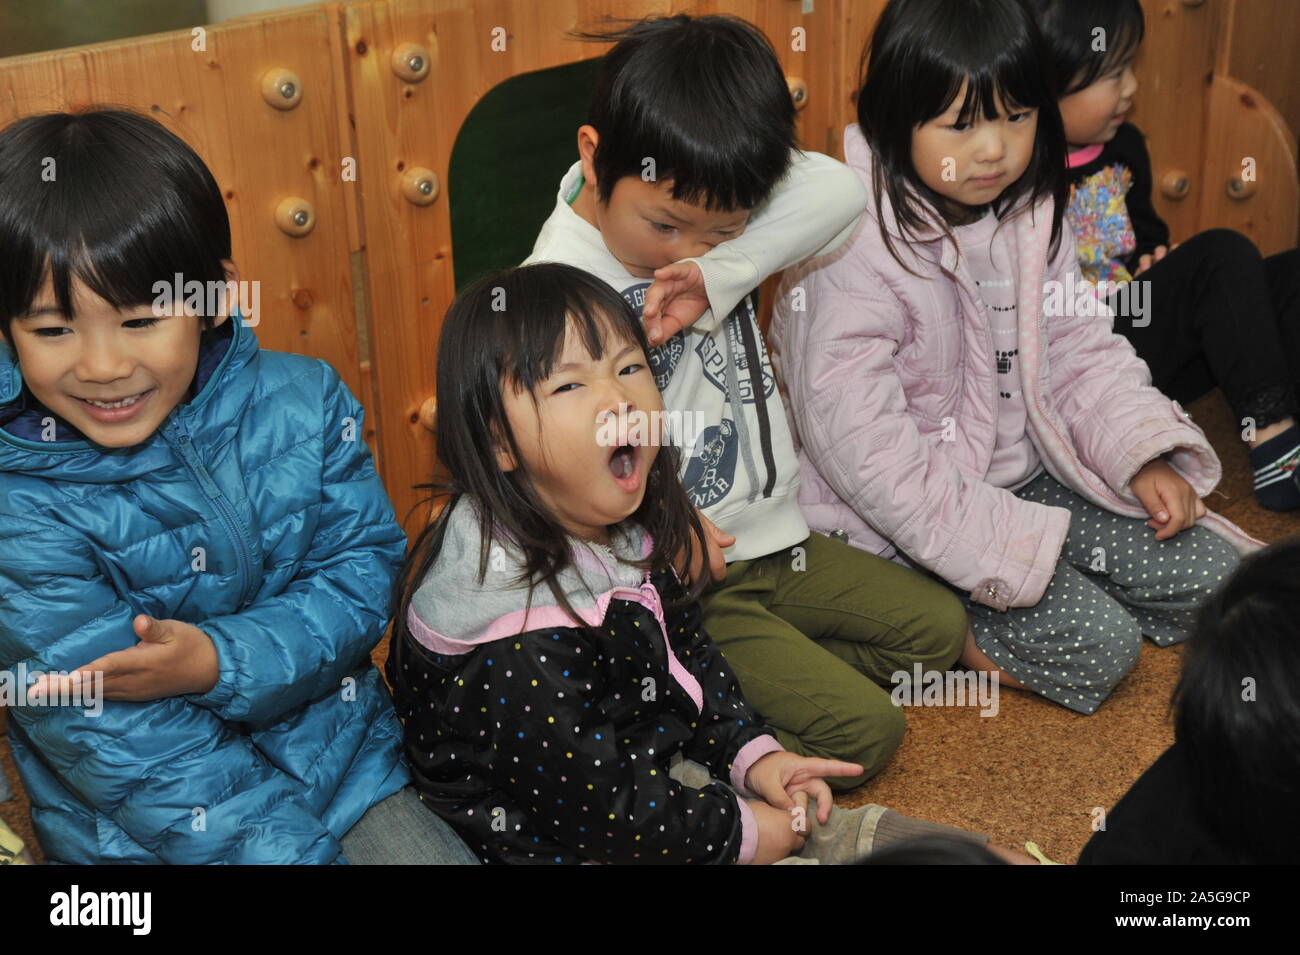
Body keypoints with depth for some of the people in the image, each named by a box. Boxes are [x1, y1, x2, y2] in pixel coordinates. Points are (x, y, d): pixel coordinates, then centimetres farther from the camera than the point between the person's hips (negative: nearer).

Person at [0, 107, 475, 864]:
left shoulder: (303, 404, -5)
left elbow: (365, 568, -5)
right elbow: (131, 746, -19)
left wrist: (223, 661, -23)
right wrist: (301, 852, -24)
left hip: (346, 769, 4)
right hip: (139, 838, -3)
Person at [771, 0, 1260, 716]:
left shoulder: (1027, 217, 2)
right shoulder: (851, 256, -23)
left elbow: (1076, 349, 11)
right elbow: (863, 449, -26)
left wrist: (1145, 453, -6)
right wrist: (1005, 549, -26)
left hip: (1027, 478, 8)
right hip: (906, 524, -8)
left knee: (1218, 577, 4)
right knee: (1098, 645, -20)